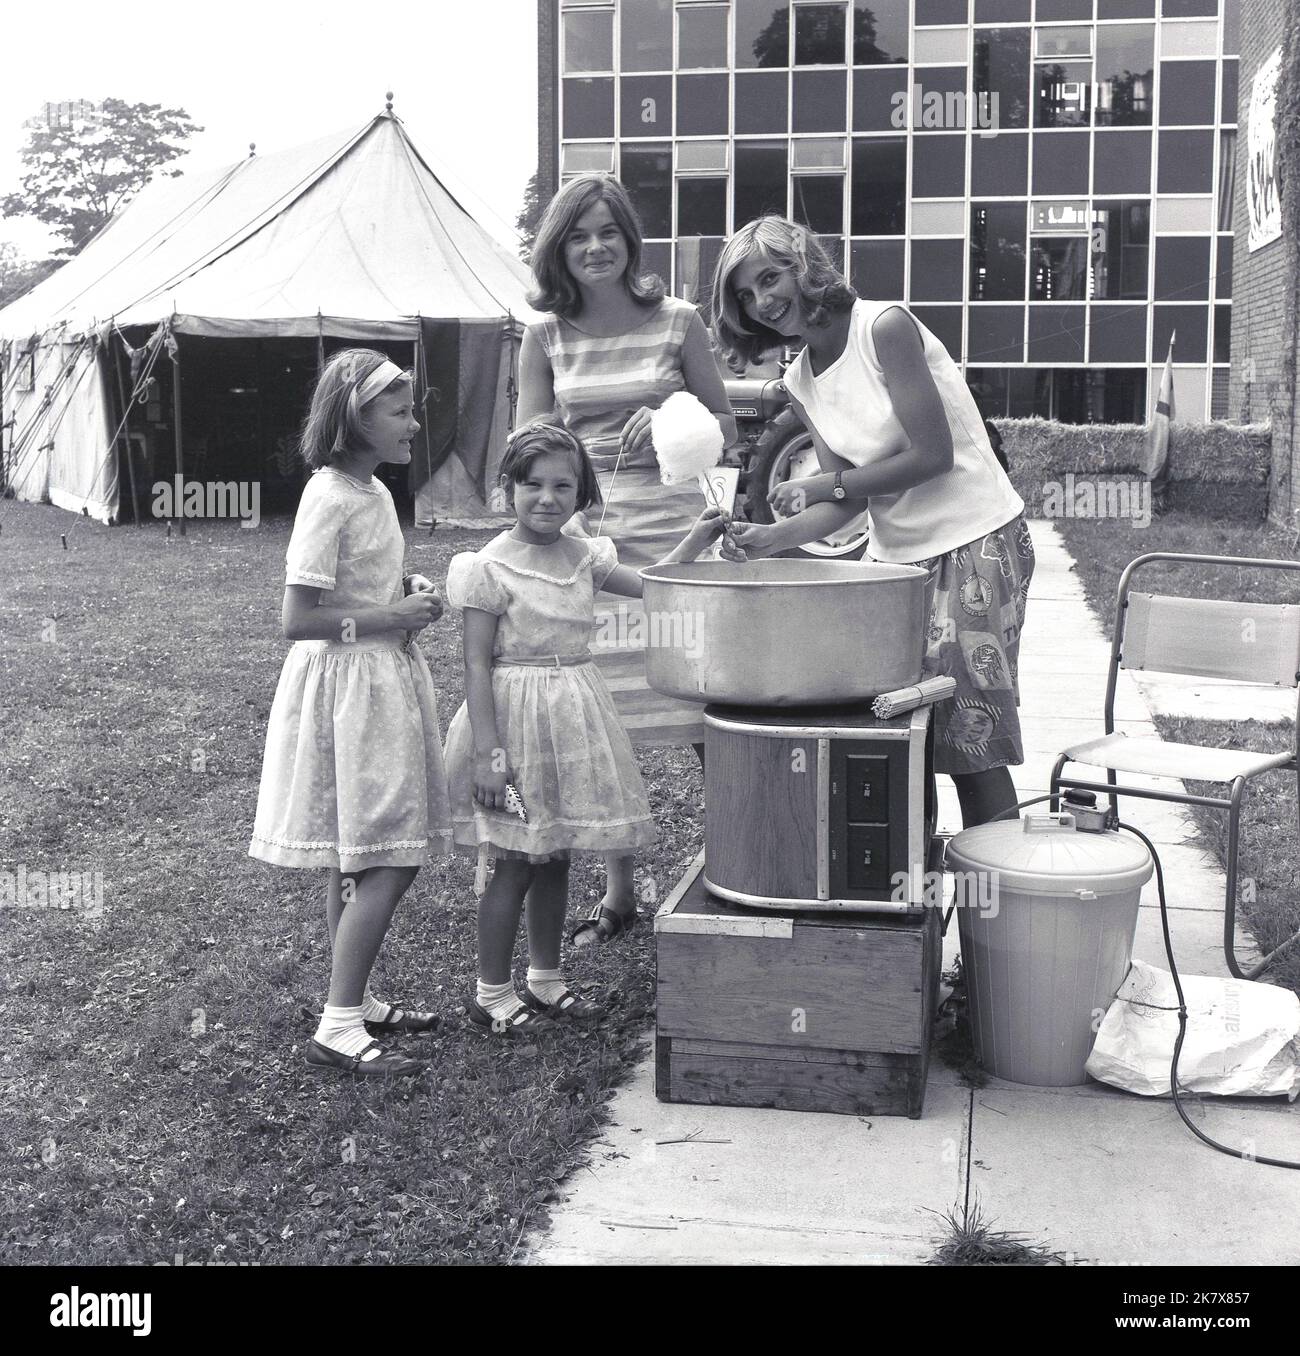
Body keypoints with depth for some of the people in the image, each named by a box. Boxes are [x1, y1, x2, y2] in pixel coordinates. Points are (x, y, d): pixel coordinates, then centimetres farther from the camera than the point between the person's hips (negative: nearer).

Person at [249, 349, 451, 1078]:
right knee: (389, 864, -8)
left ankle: (356, 1001, 27)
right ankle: (338, 1030, -3)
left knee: (358, 861, 16)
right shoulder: (329, 500, -18)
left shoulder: (375, 492, 10)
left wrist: (410, 602, 4)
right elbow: (298, 619, -21)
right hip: (349, 688, -9)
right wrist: (387, 620, -18)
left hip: (385, 679, 9)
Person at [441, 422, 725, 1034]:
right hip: (516, 715, -6)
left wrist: (695, 539, 0)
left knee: (556, 855, 14)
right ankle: (491, 994, 14)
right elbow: (476, 664, -15)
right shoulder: (491, 567, -13)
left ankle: (545, 978, 29)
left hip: (572, 715, 6)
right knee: (518, 863, 0)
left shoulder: (584, 555, 5)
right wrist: (487, 751, -20)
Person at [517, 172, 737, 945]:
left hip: (675, 527, -2)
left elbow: (726, 430, 8)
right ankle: (618, 895, 18)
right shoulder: (547, 336, 7)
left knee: (707, 711, -3)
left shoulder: (677, 321, 3)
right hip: (586, 532, 2)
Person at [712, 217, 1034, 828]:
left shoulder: (885, 327, -12)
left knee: (969, 741, -7)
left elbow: (933, 454, -16)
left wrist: (824, 484, -9)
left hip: (976, 542, -7)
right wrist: (772, 537, -12)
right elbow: (848, 501, 4)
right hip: (898, 555, 7)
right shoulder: (800, 383, 8)